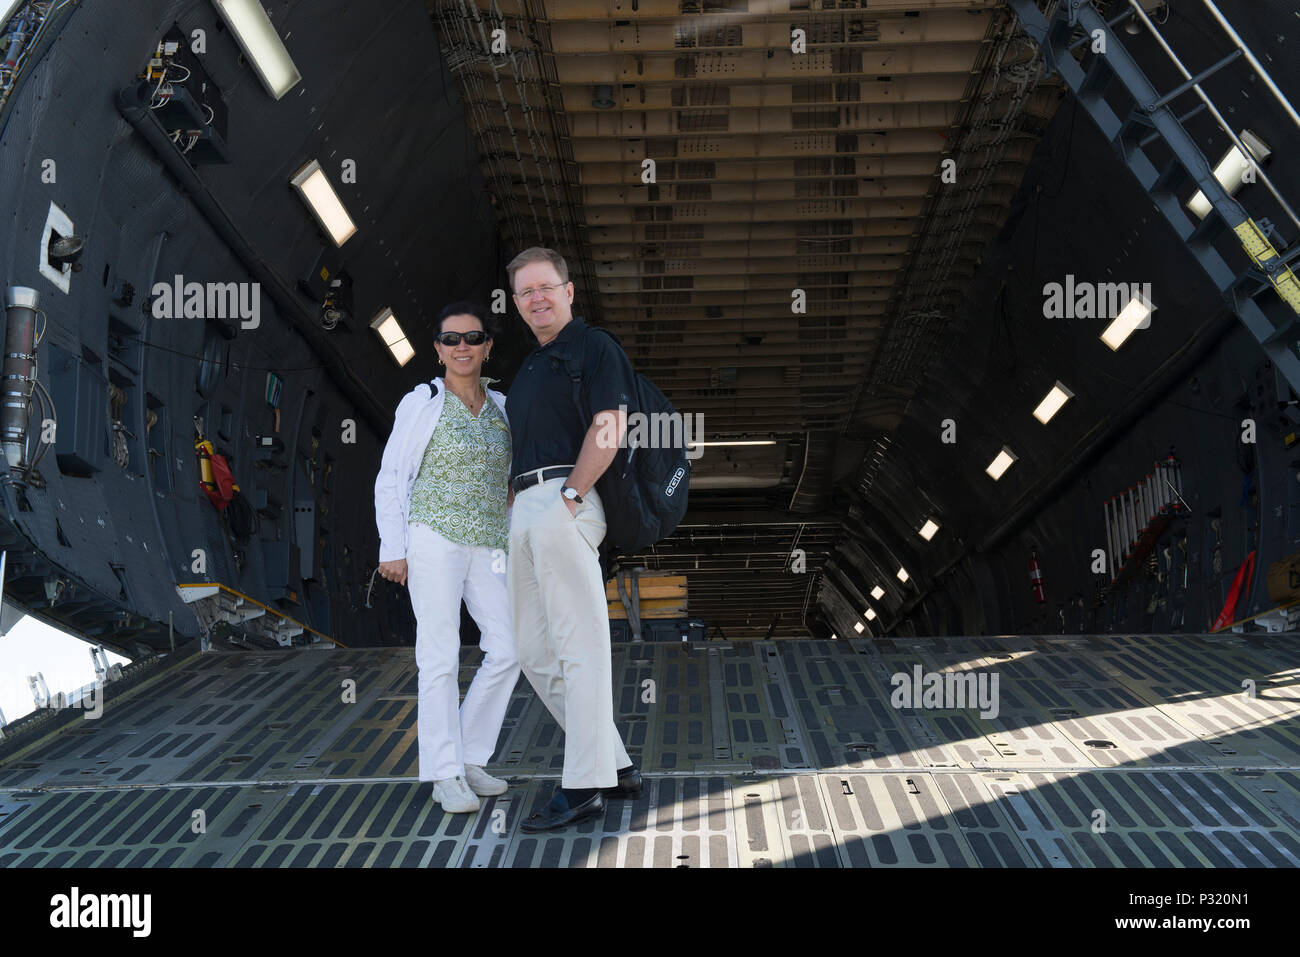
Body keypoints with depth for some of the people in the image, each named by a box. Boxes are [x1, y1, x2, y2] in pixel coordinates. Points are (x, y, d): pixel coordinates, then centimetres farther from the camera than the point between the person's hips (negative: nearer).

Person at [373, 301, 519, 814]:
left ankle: (469, 758, 14)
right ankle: (445, 776, 5)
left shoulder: (501, 407, 12)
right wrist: (392, 547, -6)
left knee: (508, 648, -1)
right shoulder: (422, 403, -1)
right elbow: (390, 478, 0)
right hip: (434, 538, -5)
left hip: (488, 543, 5)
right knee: (440, 655, -4)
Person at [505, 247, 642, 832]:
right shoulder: (529, 366, 26)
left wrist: (571, 495, -17)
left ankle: (584, 787, -3)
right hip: (525, 509, 10)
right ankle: (617, 767, 17)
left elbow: (609, 427, -14)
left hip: (565, 503, -10)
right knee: (536, 652, 10)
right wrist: (516, 500, 16)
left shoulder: (593, 347, -1)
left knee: (579, 645, -8)